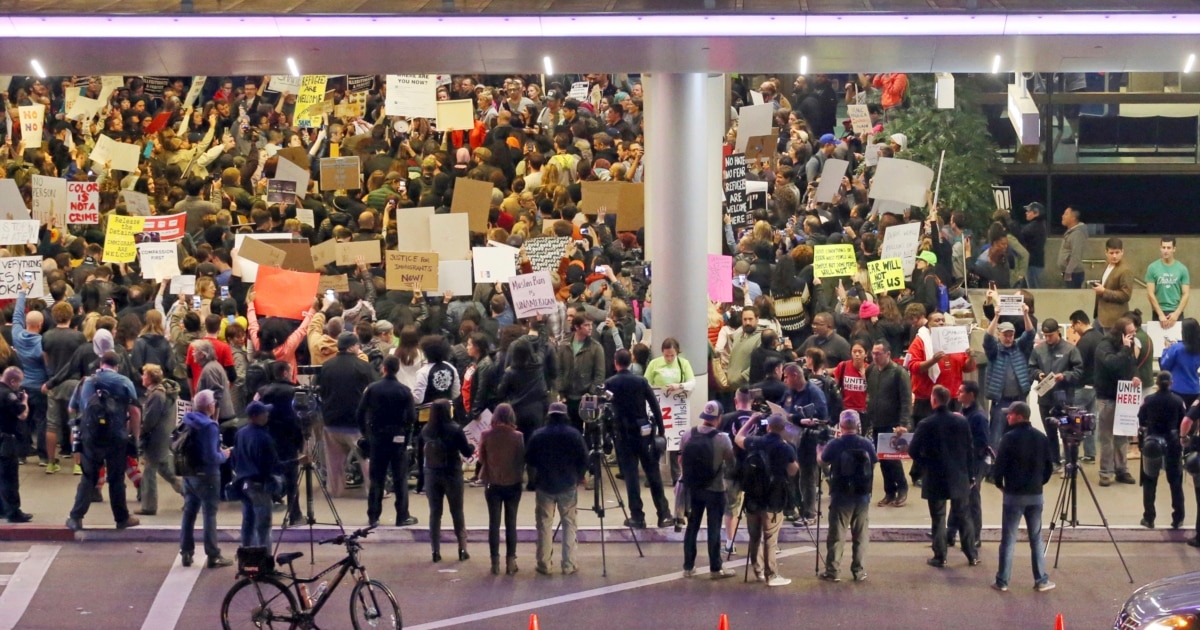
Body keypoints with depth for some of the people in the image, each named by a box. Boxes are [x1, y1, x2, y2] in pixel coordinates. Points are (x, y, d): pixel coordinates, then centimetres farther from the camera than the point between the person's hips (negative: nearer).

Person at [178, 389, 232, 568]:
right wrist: (224, 455, -5)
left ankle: (186, 552, 18)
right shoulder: (209, 427, -20)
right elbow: (211, 457, -25)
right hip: (206, 476, -7)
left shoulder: (187, 422, 3)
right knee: (209, 515, 0)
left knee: (189, 513, 14)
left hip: (188, 474, 7)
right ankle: (213, 556, 3)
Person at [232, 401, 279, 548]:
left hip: (243, 482, 8)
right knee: (263, 523, -3)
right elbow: (273, 463, -15)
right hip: (260, 484, -8)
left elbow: (235, 458, 11)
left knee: (248, 519, 15)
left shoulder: (240, 433, 4)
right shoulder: (263, 438, -21)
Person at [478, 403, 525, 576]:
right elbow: (522, 460, -1)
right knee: (511, 523, 7)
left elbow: (481, 459, 3)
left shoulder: (486, 435, -8)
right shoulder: (518, 436, -10)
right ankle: (510, 562, 6)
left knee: (494, 523, 7)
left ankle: (495, 562, 5)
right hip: (513, 484, 0)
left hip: (493, 484, 0)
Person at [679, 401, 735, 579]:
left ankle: (688, 567, 16)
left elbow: (681, 460, 7)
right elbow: (731, 462, -5)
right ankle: (715, 568, 9)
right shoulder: (722, 438, -16)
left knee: (692, 526, 12)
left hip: (693, 488, 4)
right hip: (715, 489, -4)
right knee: (714, 529, 4)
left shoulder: (687, 436, -4)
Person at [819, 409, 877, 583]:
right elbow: (873, 464, 7)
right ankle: (859, 571, 12)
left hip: (840, 495, -2)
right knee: (860, 536, 10)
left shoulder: (834, 445, -11)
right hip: (862, 496, 2)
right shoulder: (867, 444, -5)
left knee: (836, 535, 5)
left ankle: (831, 571, 5)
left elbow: (822, 461, 3)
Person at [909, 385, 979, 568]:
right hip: (959, 478, 3)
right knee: (963, 516, 13)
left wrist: (927, 464, 6)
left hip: (935, 479, -3)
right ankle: (972, 555, 17)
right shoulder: (962, 422, -3)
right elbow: (970, 450, 2)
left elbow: (913, 451, -11)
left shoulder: (926, 425, -13)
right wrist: (971, 475, 11)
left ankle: (940, 557, 7)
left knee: (938, 519, 6)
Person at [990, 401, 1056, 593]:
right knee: (1036, 538, 11)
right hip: (1036, 494, 4)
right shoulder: (1041, 438, 4)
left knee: (1008, 539, 2)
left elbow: (999, 465, -12)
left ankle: (1002, 581, 4)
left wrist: (999, 483, 6)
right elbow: (1049, 467, 8)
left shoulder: (1010, 438, -11)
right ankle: (1041, 580, 10)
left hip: (1013, 494, -4)